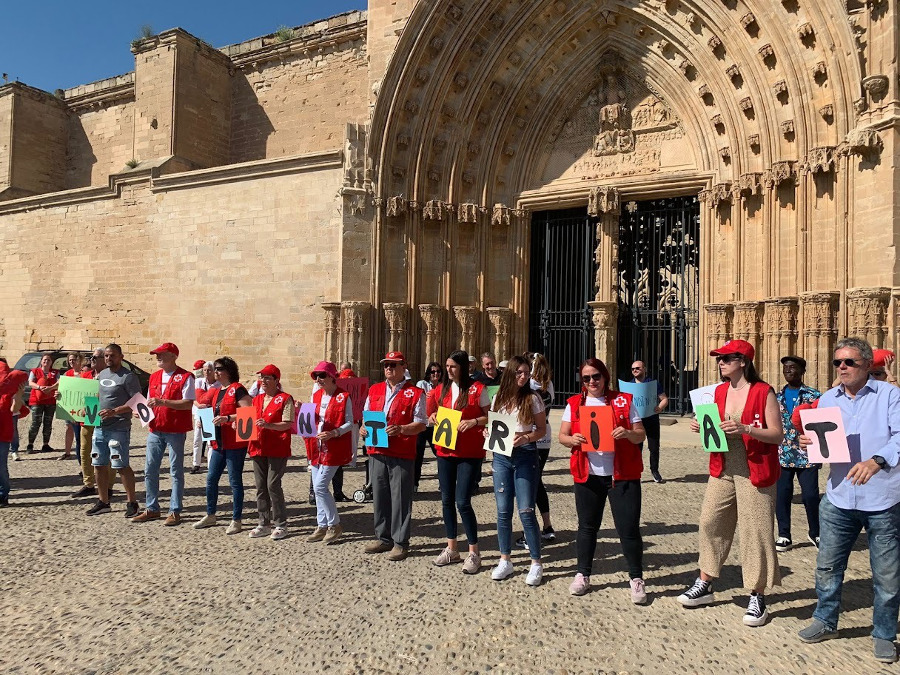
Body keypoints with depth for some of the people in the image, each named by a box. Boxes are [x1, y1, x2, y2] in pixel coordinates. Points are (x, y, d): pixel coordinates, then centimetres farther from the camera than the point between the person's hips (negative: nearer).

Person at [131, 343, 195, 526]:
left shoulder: (185, 377, -7)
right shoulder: (154, 377, 15)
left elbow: (188, 403, -17)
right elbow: (150, 401, 21)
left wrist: (163, 402, -23)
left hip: (176, 431, -7)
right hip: (155, 429, 7)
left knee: (176, 471, 2)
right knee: (150, 470, 9)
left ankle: (175, 511, 9)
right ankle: (152, 509, 22)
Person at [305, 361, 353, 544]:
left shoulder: (343, 397, -10)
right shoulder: (316, 396, 11)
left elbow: (349, 424, -10)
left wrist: (333, 433, -24)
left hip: (333, 449, -7)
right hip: (316, 447, 7)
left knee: (320, 486, -10)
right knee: (318, 488, 11)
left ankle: (335, 525, 5)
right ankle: (322, 526, 23)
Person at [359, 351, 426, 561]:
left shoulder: (415, 393, -1)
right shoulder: (374, 390, 15)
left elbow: (421, 424, -6)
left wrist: (401, 429, -23)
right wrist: (364, 428, -2)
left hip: (402, 454, -5)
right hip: (377, 451, 5)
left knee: (400, 498, 0)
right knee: (379, 495, 12)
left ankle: (400, 542, 11)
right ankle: (383, 538, 26)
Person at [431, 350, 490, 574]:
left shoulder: (477, 389, -7)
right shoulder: (442, 388, 9)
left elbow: (490, 417, -3)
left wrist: (474, 421, -20)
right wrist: (433, 417, 0)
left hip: (470, 453, -6)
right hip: (445, 450, 6)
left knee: (463, 502, -8)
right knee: (447, 500, 11)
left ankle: (474, 553, 8)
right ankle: (452, 549, 26)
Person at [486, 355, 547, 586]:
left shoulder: (533, 398, -3)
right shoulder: (498, 398, 7)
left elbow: (542, 430, -1)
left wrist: (526, 438, -19)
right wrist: (488, 432, -5)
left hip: (525, 456, -3)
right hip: (501, 457, 4)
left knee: (526, 511, -4)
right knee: (503, 511, 8)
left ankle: (536, 563, 11)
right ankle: (504, 560, 21)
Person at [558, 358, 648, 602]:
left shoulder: (623, 401, 2)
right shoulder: (574, 403, 6)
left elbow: (641, 435, 4)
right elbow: (562, 435, 5)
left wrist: (628, 433, -18)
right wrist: (573, 439, -17)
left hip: (622, 474, -1)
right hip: (587, 474, 2)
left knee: (628, 528, 1)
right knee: (587, 526, 12)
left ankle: (637, 579, 18)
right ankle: (583, 575, 27)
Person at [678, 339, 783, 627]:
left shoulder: (763, 392, -9)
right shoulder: (719, 392, 9)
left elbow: (778, 435, -12)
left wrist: (744, 428, -25)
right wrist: (701, 427, -3)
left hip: (754, 473, -6)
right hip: (722, 471, 6)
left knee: (754, 532, 0)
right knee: (710, 522, 8)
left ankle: (757, 598, 16)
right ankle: (705, 585, 23)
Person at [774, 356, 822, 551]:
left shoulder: (813, 395, -1)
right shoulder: (777, 397, 10)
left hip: (806, 454, -3)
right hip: (782, 454, 3)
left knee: (810, 495, 0)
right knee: (781, 495, 3)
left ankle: (815, 533, 23)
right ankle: (784, 535, 16)